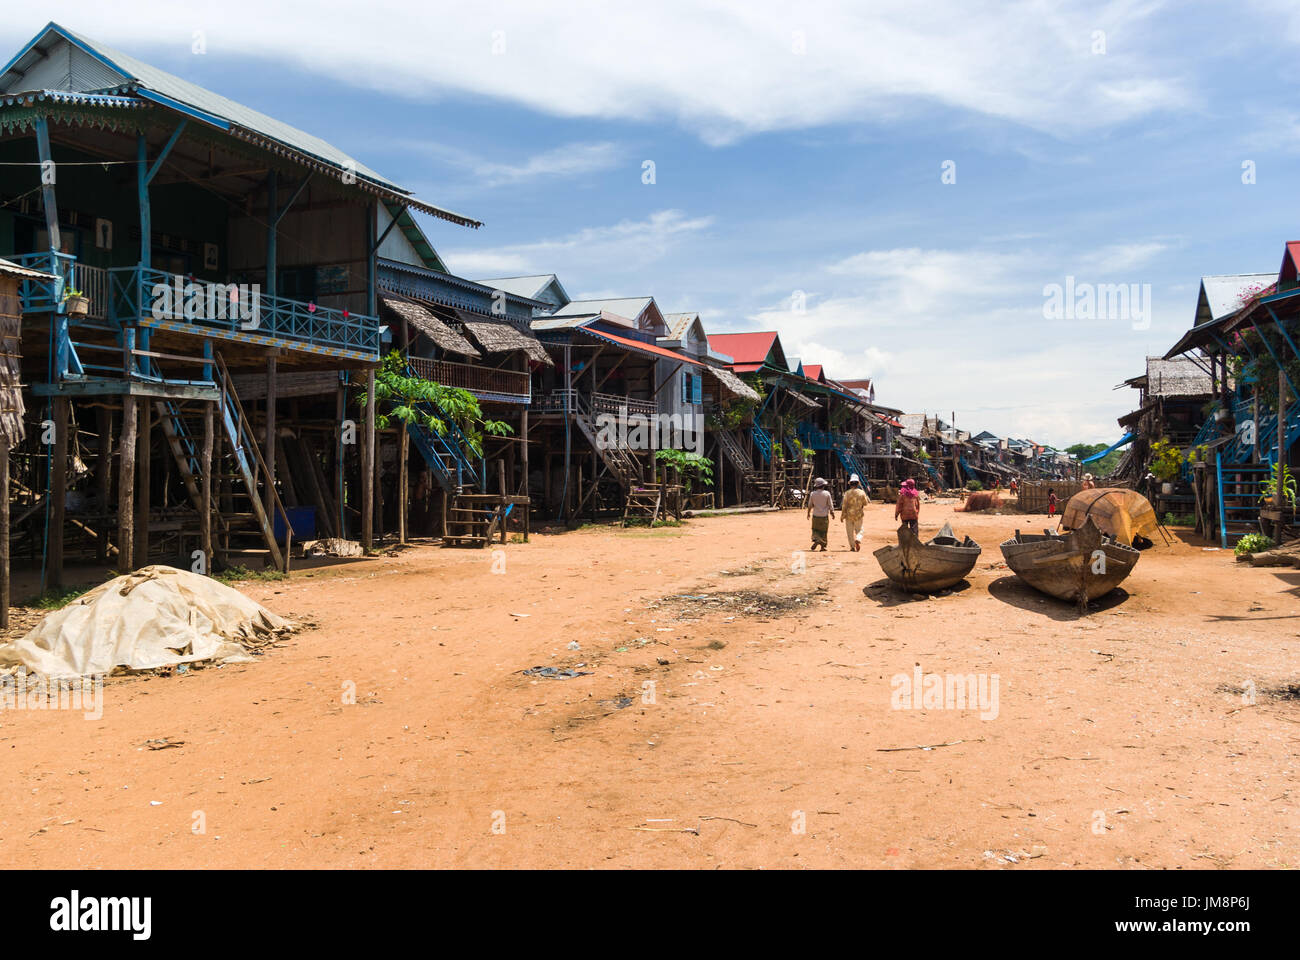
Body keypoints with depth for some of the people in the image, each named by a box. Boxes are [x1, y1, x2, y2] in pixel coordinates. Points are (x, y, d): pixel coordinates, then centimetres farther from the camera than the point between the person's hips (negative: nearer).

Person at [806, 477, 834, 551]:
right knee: (823, 531, 8)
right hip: (824, 516, -1)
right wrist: (832, 513, 9)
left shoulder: (812, 494, -3)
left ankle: (816, 540, -11)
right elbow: (830, 505, -4)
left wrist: (808, 513, 22)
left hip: (815, 515, 1)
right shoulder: (827, 493, -8)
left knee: (815, 529, 15)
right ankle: (823, 546, 9)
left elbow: (810, 505, 6)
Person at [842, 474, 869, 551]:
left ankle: (852, 547, 10)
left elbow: (844, 505, -9)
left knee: (850, 532, 10)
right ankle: (858, 540, -16)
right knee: (859, 530, 13)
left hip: (849, 515, -1)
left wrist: (842, 515, -1)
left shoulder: (847, 493, -10)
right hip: (858, 515, 1)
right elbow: (865, 503, 5)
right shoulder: (862, 492, -6)